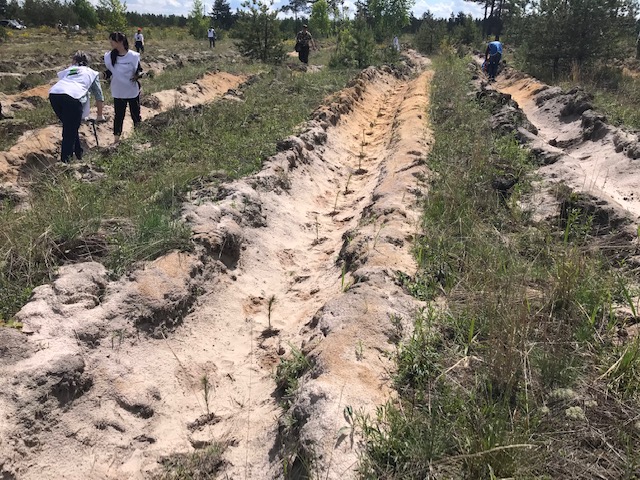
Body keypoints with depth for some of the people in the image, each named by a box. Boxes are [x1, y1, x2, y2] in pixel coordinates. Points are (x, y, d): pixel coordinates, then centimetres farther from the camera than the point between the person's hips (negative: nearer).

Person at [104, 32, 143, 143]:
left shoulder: (133, 56, -13)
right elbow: (110, 72, 7)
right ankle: (116, 139, 17)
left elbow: (139, 71, -3)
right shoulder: (110, 56, -5)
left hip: (133, 91, -2)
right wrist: (105, 75, -13)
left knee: (135, 114, 11)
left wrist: (138, 75, -25)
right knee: (119, 116, 8)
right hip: (118, 92, 2)